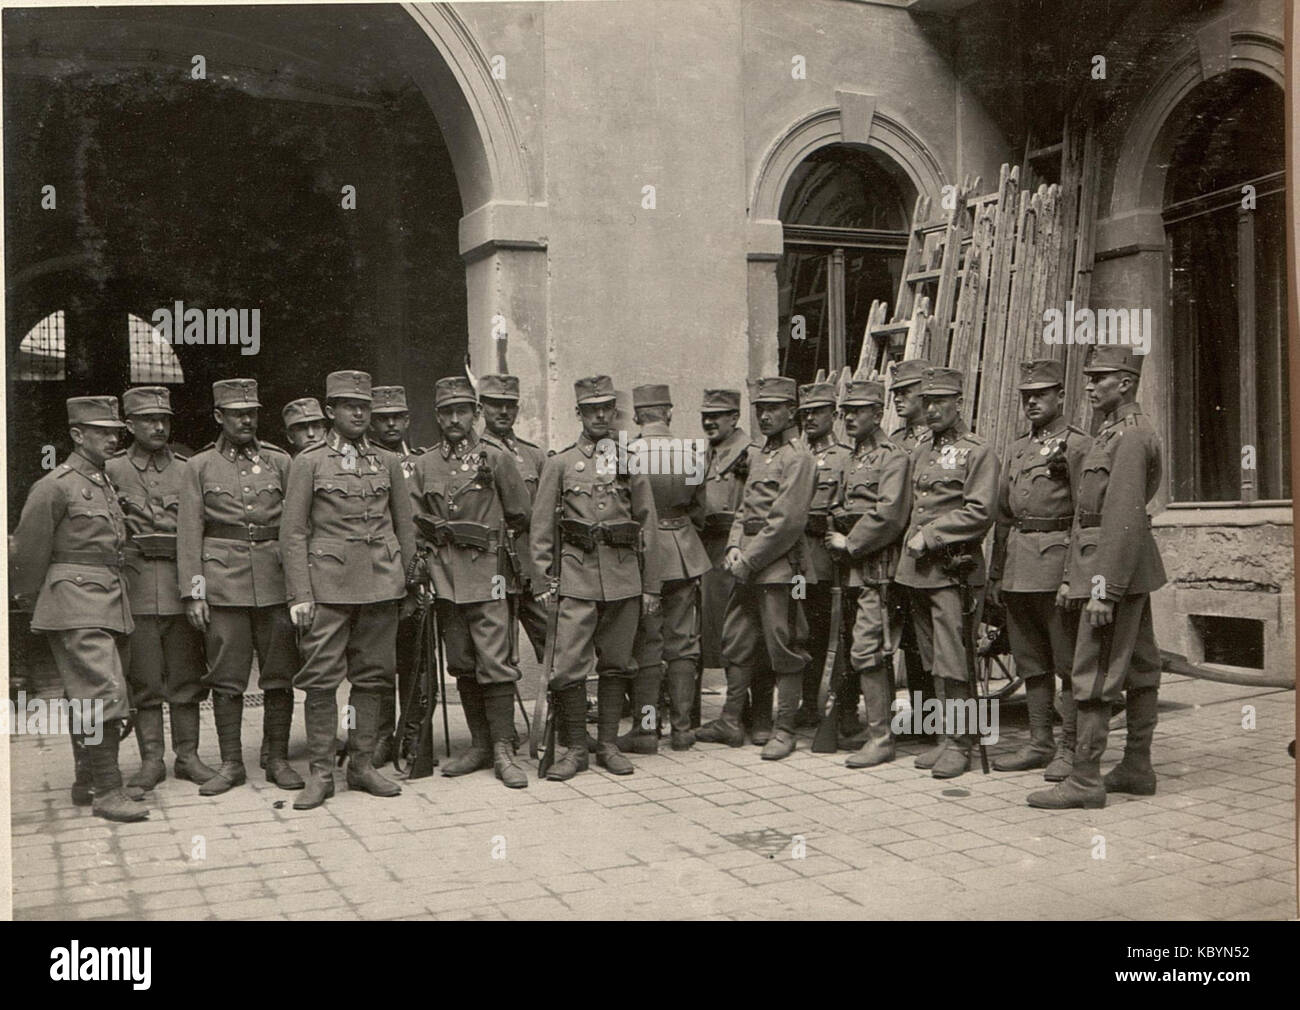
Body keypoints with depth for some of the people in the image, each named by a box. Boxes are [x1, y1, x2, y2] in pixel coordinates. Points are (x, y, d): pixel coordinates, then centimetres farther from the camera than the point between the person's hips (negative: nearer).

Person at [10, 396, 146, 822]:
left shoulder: (106, 484, 17)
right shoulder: (54, 487, -7)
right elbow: (27, 549, -2)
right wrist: (27, 596, 8)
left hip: (110, 604, 8)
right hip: (76, 604, -8)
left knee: (90, 700, 12)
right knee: (105, 695, -14)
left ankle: (87, 782, 22)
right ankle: (107, 792, -11)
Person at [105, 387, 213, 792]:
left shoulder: (189, 470, 11)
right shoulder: (111, 470, 6)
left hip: (182, 587, 1)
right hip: (135, 589, -1)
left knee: (186, 678, 5)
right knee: (144, 680, 3)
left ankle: (188, 756, 14)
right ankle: (151, 759, 12)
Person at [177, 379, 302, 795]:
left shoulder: (280, 462, 9)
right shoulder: (199, 466, 7)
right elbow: (189, 533, 3)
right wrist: (193, 593, -4)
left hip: (275, 580, 1)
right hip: (222, 581, -1)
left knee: (280, 674, 4)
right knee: (226, 677, 2)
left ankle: (278, 759, 15)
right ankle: (231, 764, 12)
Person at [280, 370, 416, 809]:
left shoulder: (387, 461, 13)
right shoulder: (308, 462, 4)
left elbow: (405, 527, 15)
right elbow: (293, 533, 1)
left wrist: (411, 585, 10)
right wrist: (300, 594, -7)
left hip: (382, 583, 3)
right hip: (328, 585, -3)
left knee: (373, 674, 7)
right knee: (321, 678, -4)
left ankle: (362, 765, 17)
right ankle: (321, 772, 5)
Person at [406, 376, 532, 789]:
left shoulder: (497, 458, 1)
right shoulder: (424, 465, 10)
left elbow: (521, 516, 6)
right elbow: (414, 525, 13)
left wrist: (484, 535, 9)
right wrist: (421, 570, 4)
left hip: (486, 573, -4)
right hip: (444, 577, 4)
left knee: (495, 664, -8)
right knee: (462, 665, 9)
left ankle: (503, 751, -3)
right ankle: (480, 745, 19)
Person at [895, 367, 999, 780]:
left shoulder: (979, 452, -3)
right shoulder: (919, 452, 18)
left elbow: (979, 512, -12)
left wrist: (929, 535, -13)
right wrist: (912, 540, 10)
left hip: (952, 568, -7)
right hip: (917, 569, 7)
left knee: (951, 664, -7)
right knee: (933, 663, 10)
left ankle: (959, 743, 1)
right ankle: (946, 738, 18)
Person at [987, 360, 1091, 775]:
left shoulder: (1077, 445, -3)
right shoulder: (1016, 449, 18)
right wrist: (996, 574, 16)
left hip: (1057, 561, -7)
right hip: (1018, 566, 7)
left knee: (1069, 663, 0)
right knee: (1030, 663, 12)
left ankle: (1072, 748, 7)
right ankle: (1039, 742, 21)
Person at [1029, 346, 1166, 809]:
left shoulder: (1132, 437, -15)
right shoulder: (1112, 433, 17)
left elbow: (1123, 519, -22)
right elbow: (1088, 513, 18)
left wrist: (1104, 590, -24)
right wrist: (1071, 575, 17)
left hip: (1115, 570, -10)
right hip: (1130, 571, 10)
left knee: (1092, 676, -8)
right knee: (1139, 670, 13)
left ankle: (1085, 780, -4)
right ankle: (1137, 768, 21)